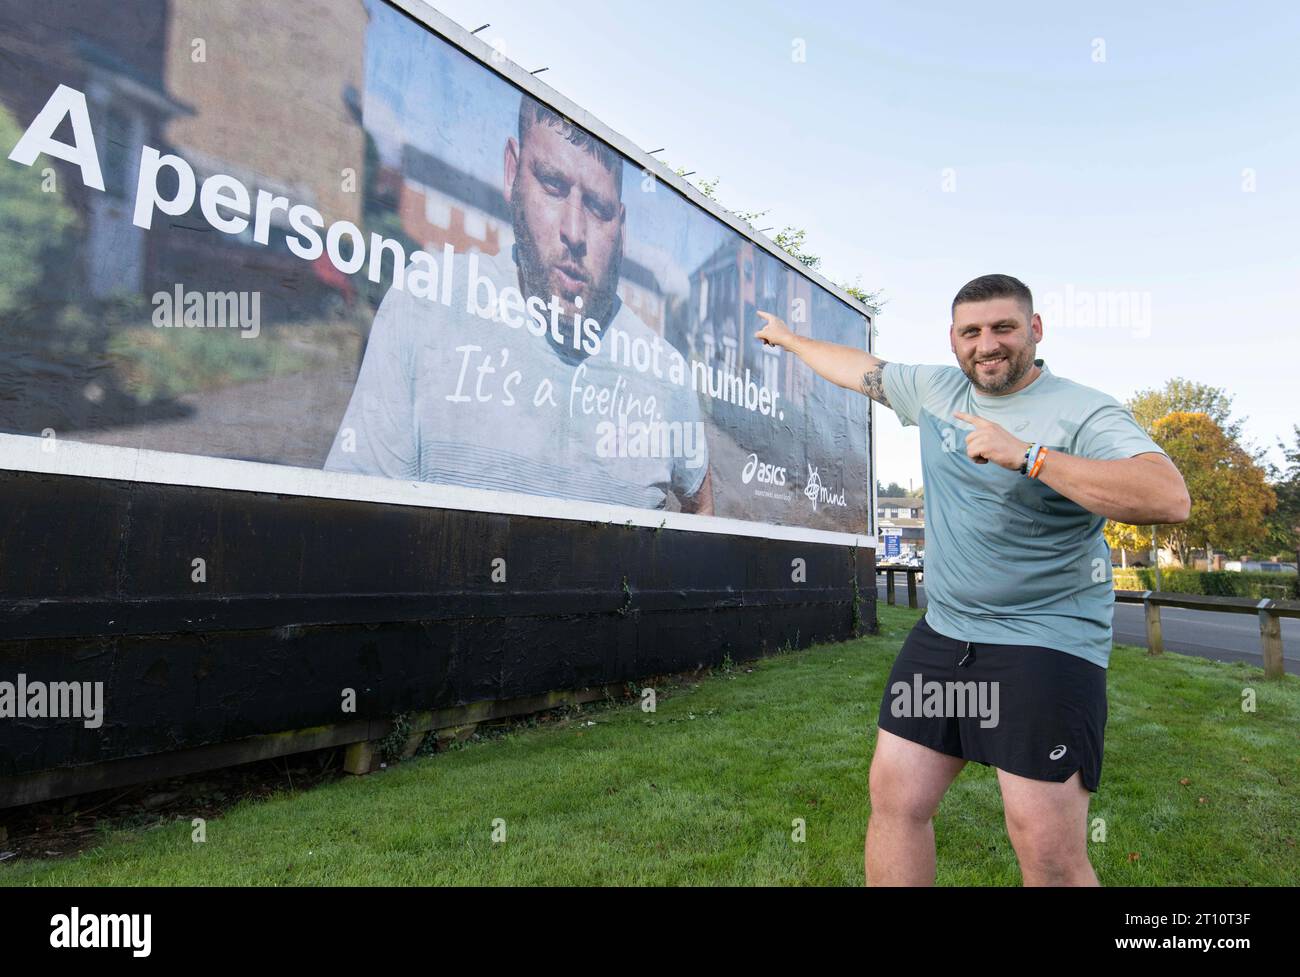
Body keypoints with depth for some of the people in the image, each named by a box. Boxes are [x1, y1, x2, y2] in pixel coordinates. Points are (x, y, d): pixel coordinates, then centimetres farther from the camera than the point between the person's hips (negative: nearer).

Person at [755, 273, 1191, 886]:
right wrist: (790, 339, 38)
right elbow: (861, 369, 25)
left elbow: (1170, 499, -24)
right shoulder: (936, 390, 9)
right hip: (942, 634, 6)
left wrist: (1026, 456, -27)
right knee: (895, 797, 7)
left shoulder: (1082, 413, -9)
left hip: (1045, 644, -6)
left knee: (1050, 857, -8)